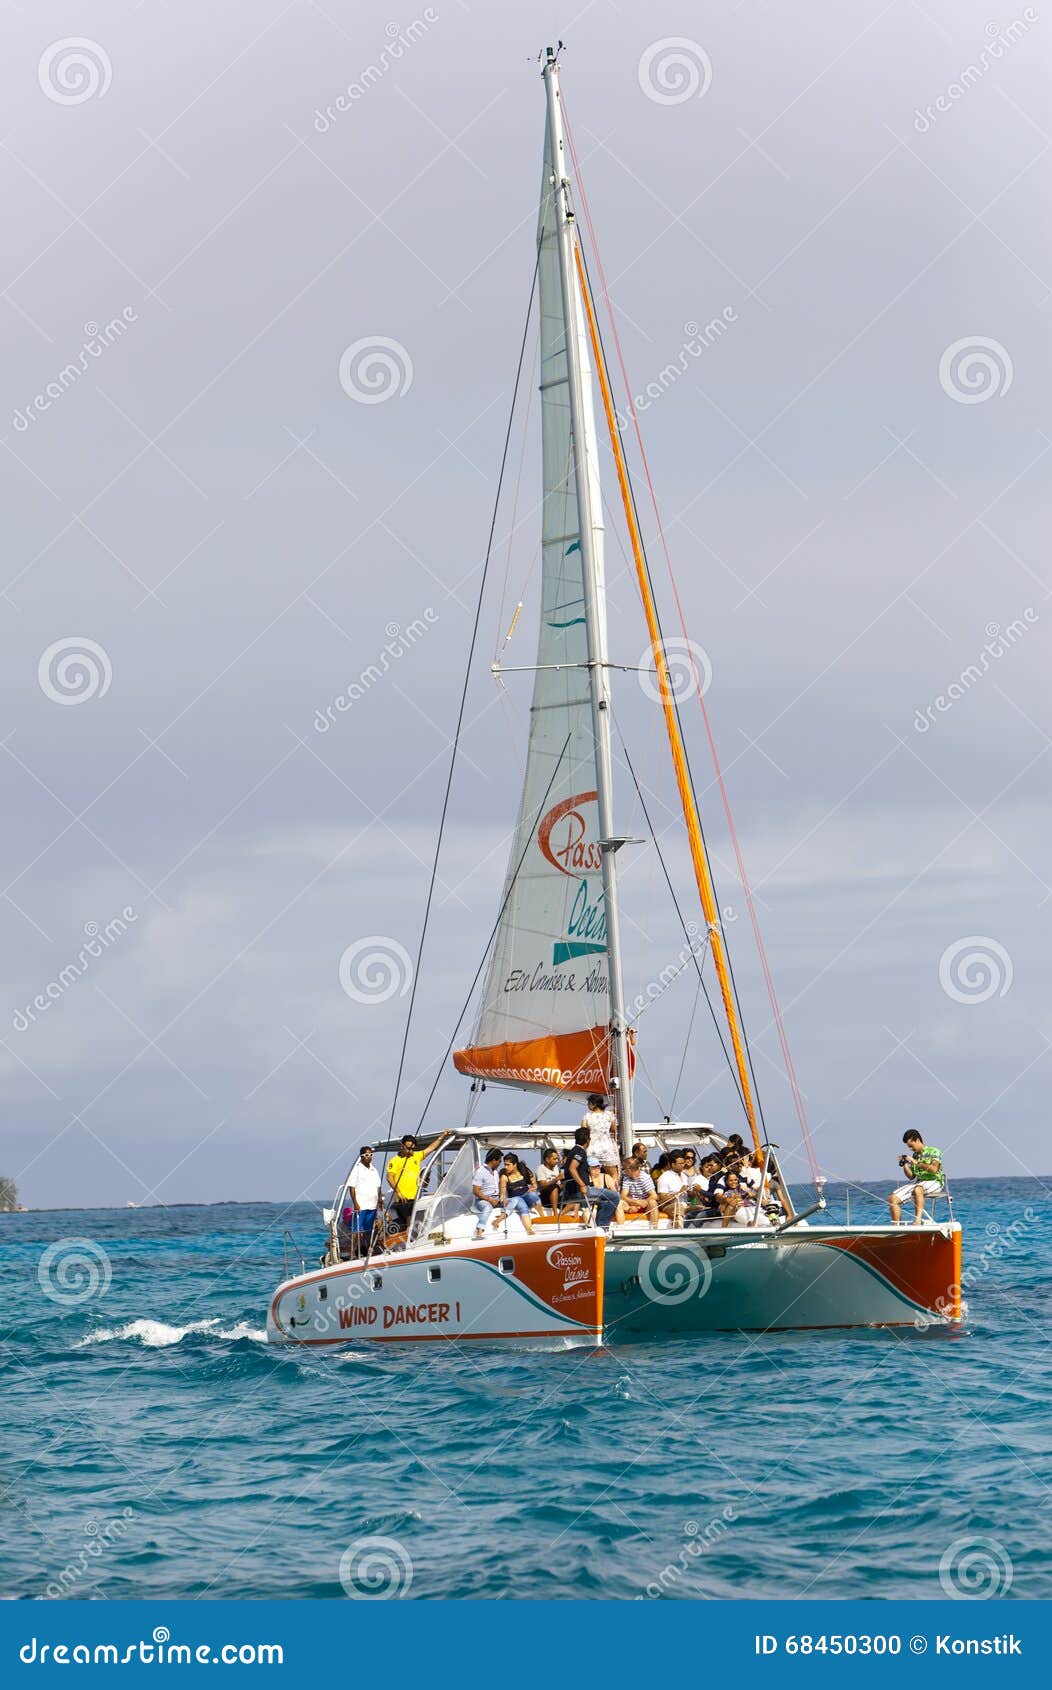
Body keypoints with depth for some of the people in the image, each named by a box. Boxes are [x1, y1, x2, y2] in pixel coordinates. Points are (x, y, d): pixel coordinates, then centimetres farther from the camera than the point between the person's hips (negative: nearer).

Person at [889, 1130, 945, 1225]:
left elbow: (934, 1169, -18)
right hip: (919, 1183, 7)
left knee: (917, 1189, -43)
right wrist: (905, 1165, 5)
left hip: (935, 1182, -7)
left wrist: (916, 1162, -15)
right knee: (893, 1198, -14)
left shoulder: (933, 1152, -1)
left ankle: (918, 1220, -49)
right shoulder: (915, 1155, 18)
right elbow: (911, 1177, 22)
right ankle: (896, 1227, -16)